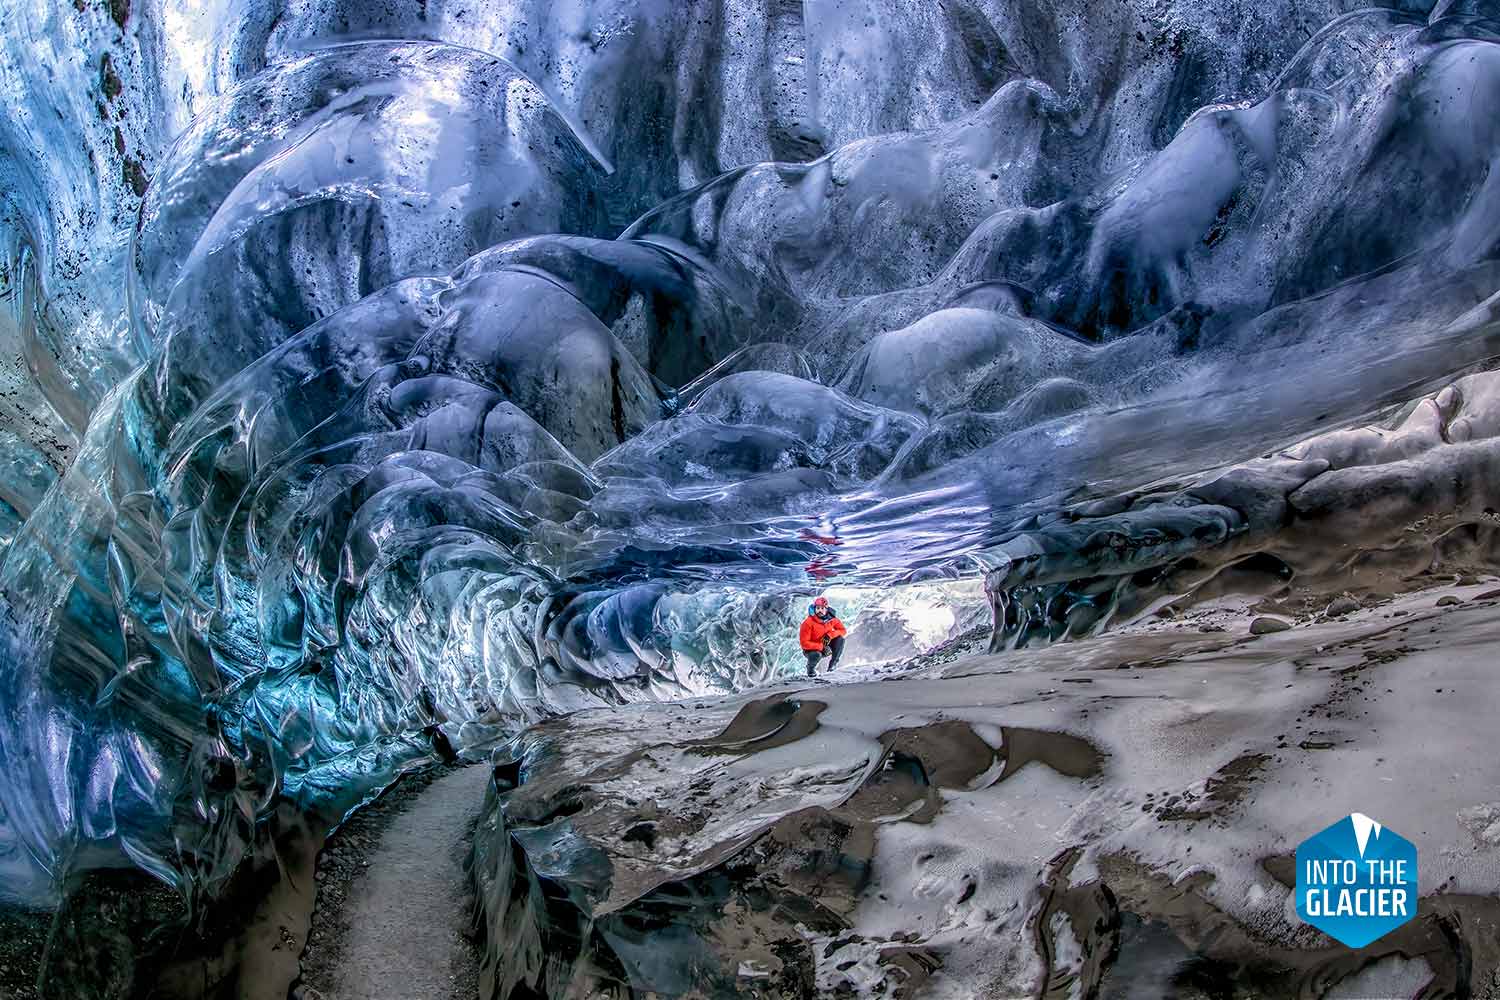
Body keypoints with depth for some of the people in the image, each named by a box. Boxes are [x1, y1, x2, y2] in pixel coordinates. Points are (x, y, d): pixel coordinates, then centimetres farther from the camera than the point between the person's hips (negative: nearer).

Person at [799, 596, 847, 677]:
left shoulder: (831, 619, -9)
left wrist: (830, 635, -24)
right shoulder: (808, 623, -21)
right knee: (816, 655, -38)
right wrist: (821, 647, -32)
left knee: (840, 638, -19)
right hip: (812, 649, -4)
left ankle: (833, 663, -6)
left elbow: (843, 630, -5)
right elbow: (804, 643, -23)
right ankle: (810, 668, -2)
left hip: (826, 647, 4)